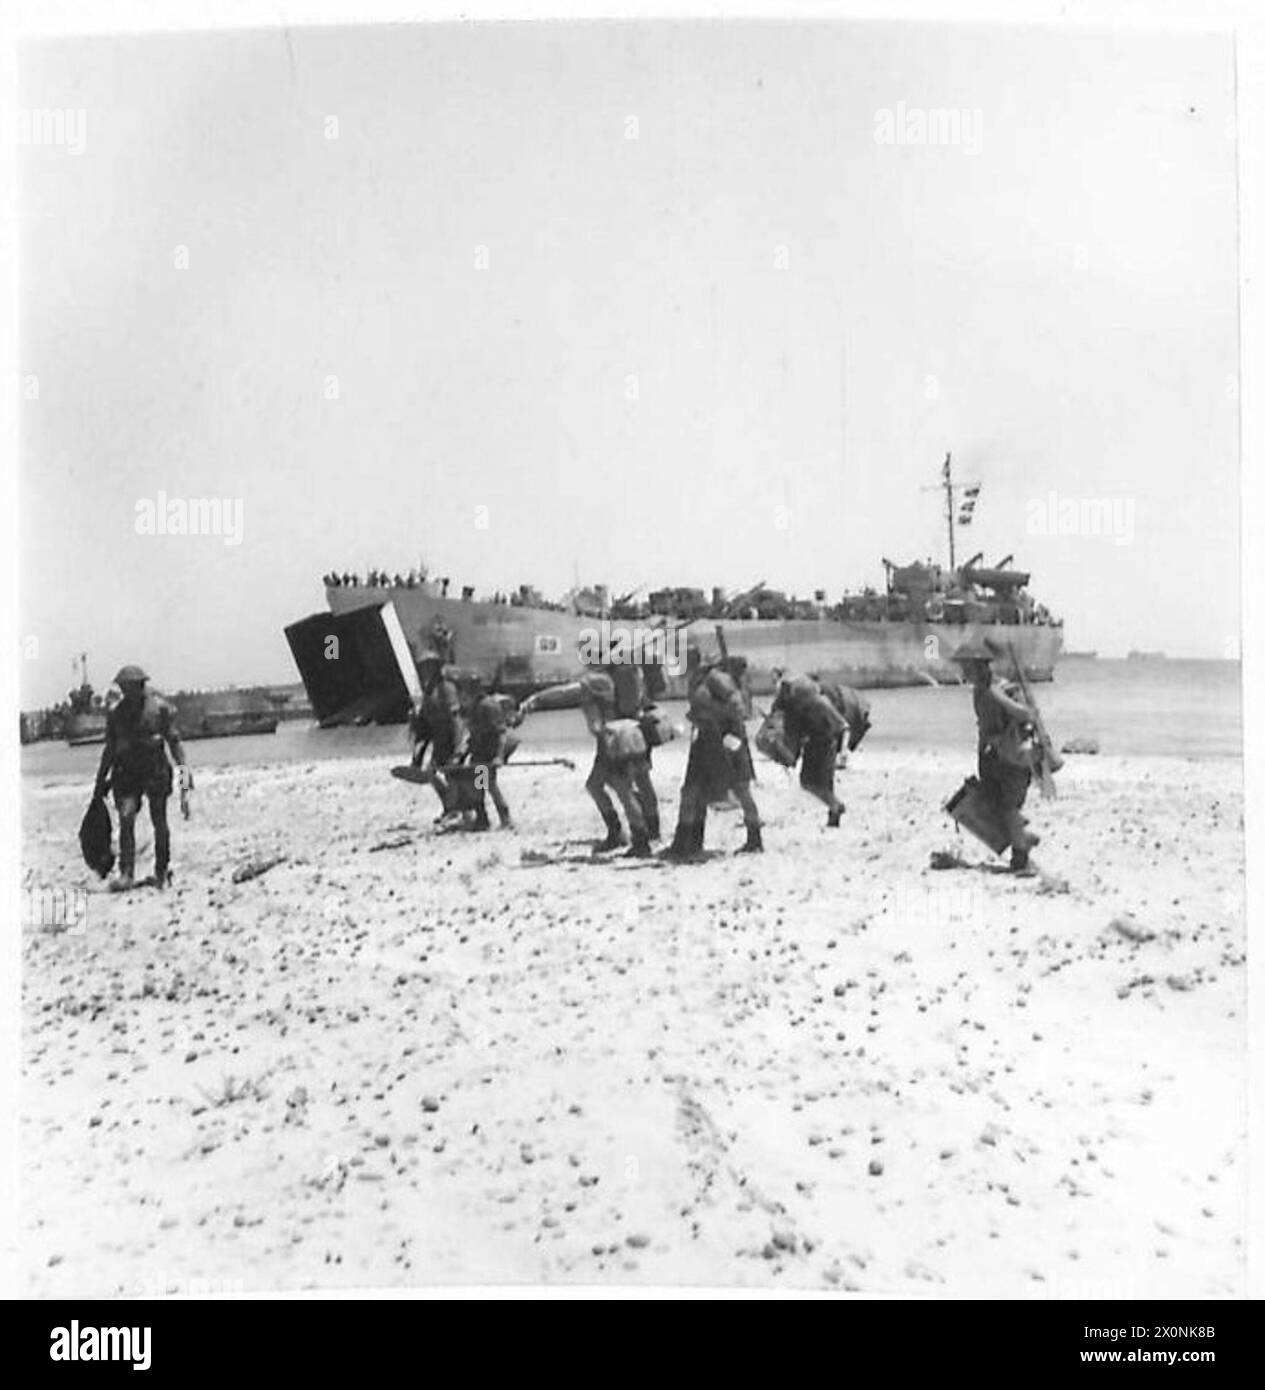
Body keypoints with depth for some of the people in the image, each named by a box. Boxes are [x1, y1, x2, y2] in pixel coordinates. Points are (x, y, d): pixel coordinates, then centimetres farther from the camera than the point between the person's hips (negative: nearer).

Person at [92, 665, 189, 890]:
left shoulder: (159, 707, 0)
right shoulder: (116, 713, 9)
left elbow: (173, 738, 1)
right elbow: (110, 749, 15)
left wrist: (182, 766, -10)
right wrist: (100, 781, 14)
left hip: (155, 770, -2)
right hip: (126, 771, 2)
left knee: (159, 823, 3)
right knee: (126, 819, -11)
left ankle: (162, 872, 16)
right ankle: (126, 873, -10)